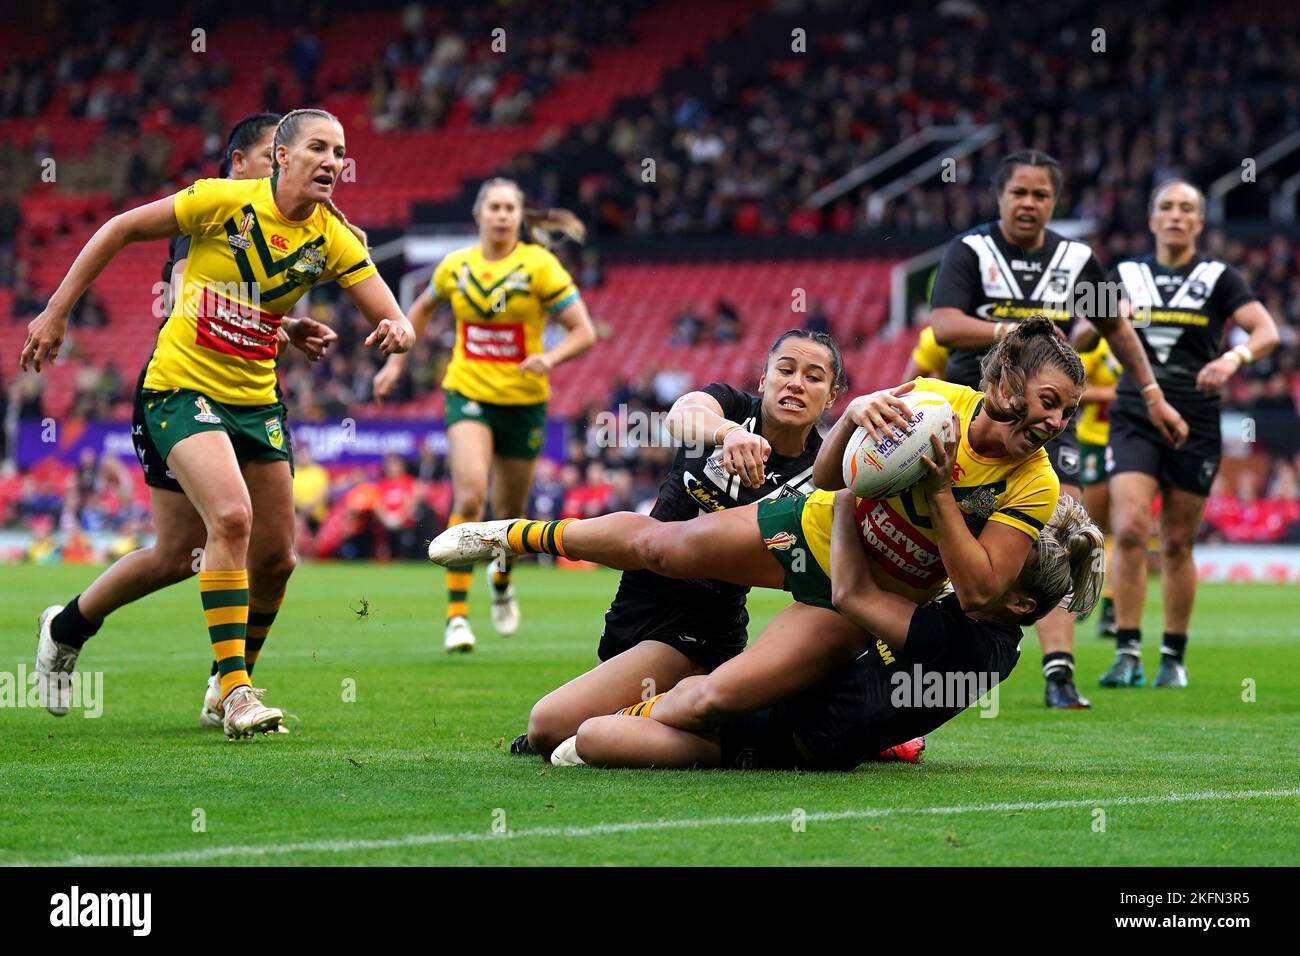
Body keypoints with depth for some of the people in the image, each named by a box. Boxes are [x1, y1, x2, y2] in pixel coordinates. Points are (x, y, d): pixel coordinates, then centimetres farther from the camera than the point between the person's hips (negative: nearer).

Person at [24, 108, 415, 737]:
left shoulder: (335, 240, -3)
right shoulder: (224, 201, -14)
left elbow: (393, 319, -5)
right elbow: (121, 229, -5)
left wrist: (395, 331, -31)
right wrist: (56, 313, -4)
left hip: (256, 400, 6)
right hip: (181, 385, -6)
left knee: (277, 554, 5)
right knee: (232, 517, -26)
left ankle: (234, 688, 27)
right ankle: (234, 690, -21)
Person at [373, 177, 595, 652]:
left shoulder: (539, 265, -9)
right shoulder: (455, 266, 1)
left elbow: (585, 332, -9)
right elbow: (421, 309, 22)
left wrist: (550, 357, -27)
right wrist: (396, 361, 17)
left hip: (523, 401, 0)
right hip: (469, 394, 0)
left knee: (510, 511, 13)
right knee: (469, 495, -22)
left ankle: (502, 579, 48)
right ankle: (456, 614, -19)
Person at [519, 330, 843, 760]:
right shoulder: (734, 406, -3)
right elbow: (683, 415, -28)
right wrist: (729, 431, -51)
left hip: (696, 629, -5)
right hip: (639, 594, 5)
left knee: (549, 725, -17)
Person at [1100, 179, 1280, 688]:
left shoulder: (1219, 278, 3)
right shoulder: (1127, 275, 8)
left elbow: (1266, 331, -8)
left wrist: (1235, 357, -28)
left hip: (1194, 426, -1)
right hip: (1134, 421, 1)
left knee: (1177, 544, 6)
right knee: (1130, 529, -16)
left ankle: (1174, 659, 17)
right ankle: (1127, 654, -12)